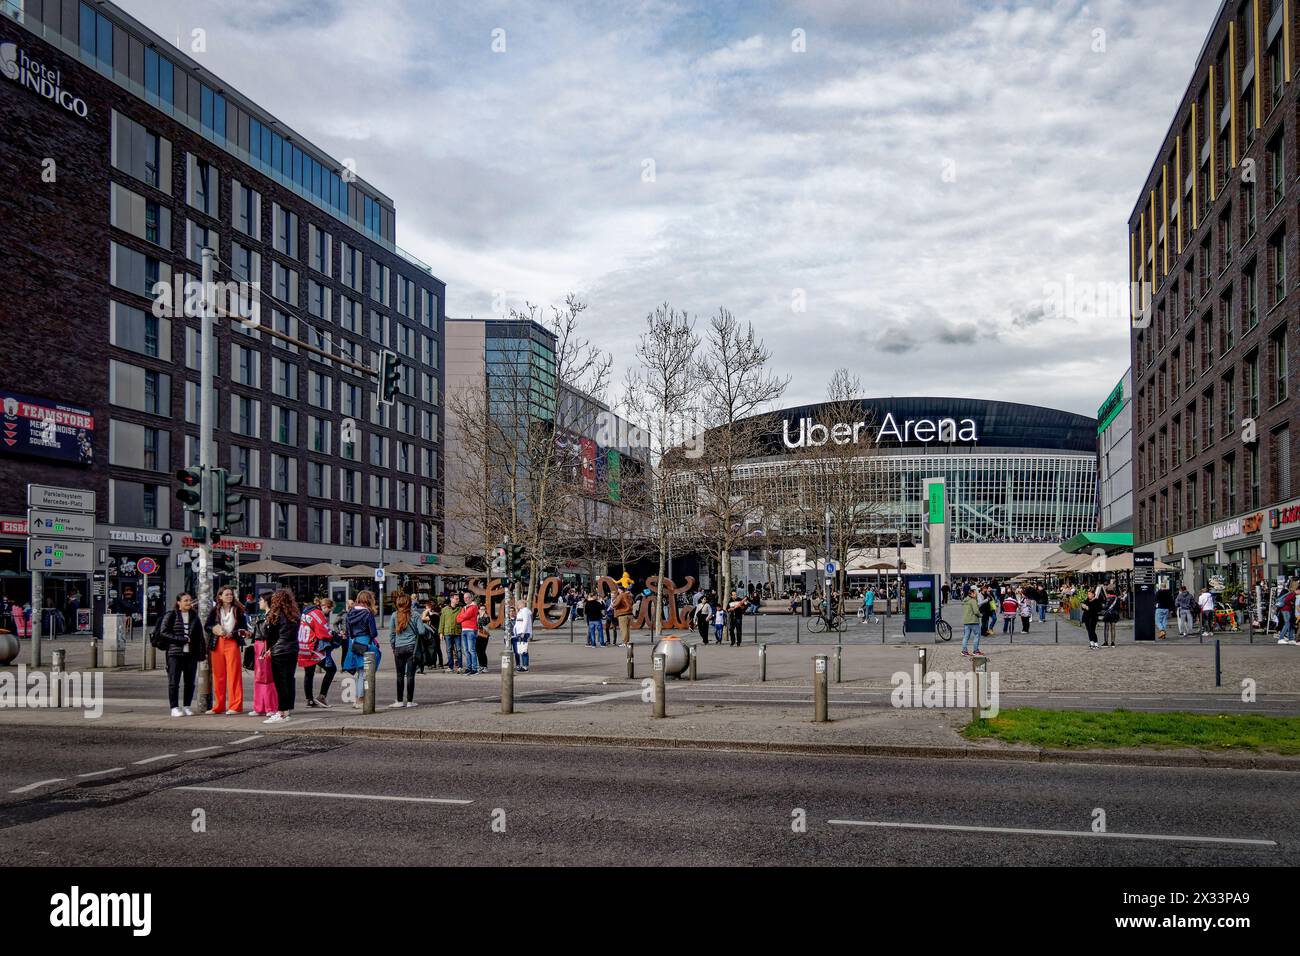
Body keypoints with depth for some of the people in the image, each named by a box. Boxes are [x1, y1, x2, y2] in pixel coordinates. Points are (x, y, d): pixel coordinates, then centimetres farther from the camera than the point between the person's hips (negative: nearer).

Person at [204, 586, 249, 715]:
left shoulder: (238, 610, 5)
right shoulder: (215, 610, 10)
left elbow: (244, 629, 4)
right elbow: (206, 626, 8)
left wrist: (232, 633, -12)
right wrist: (214, 629, -12)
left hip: (233, 643, -2)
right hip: (217, 645, 3)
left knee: (233, 675, -6)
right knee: (218, 676, 6)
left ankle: (235, 706, -5)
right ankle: (219, 706, 14)